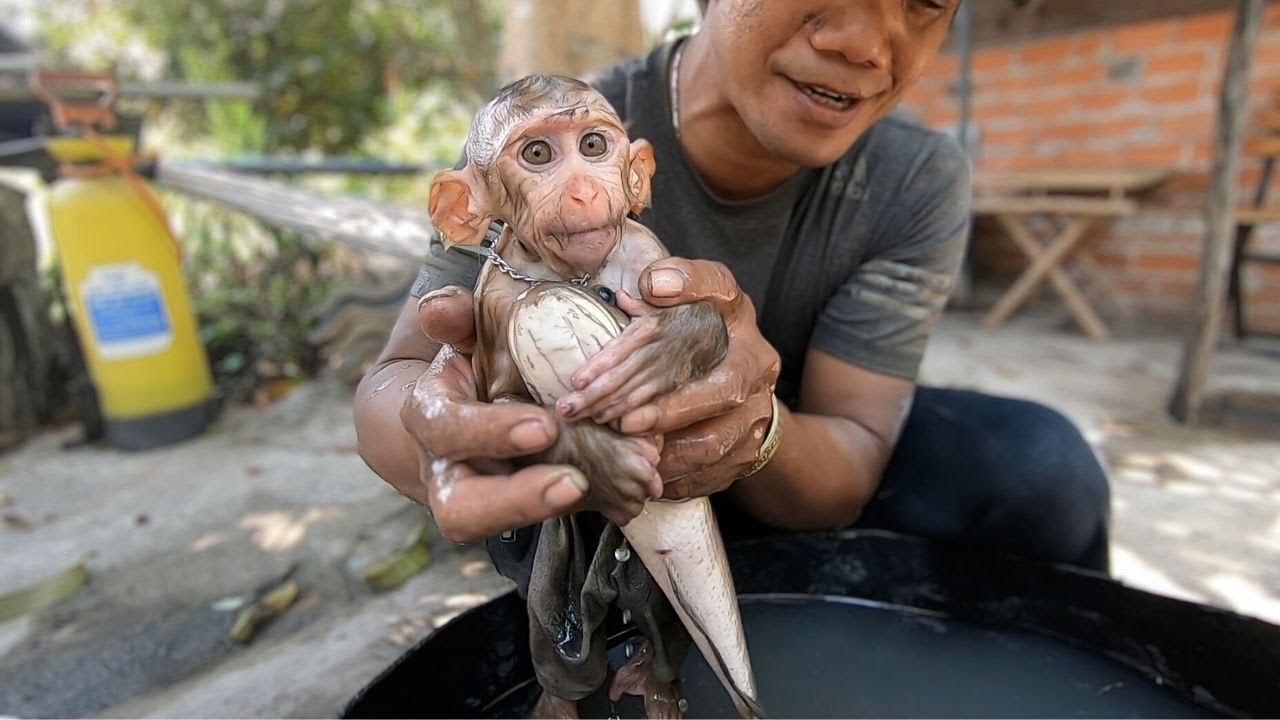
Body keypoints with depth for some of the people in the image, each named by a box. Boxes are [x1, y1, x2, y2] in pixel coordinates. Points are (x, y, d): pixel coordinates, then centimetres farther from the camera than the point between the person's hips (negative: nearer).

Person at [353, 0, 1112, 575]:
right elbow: (392, 384, -28)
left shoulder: (920, 185, -20)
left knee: (1037, 466, -19)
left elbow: (848, 474, -24)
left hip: (795, 459, 2)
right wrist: (440, 427, -52)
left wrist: (754, 431, -47)